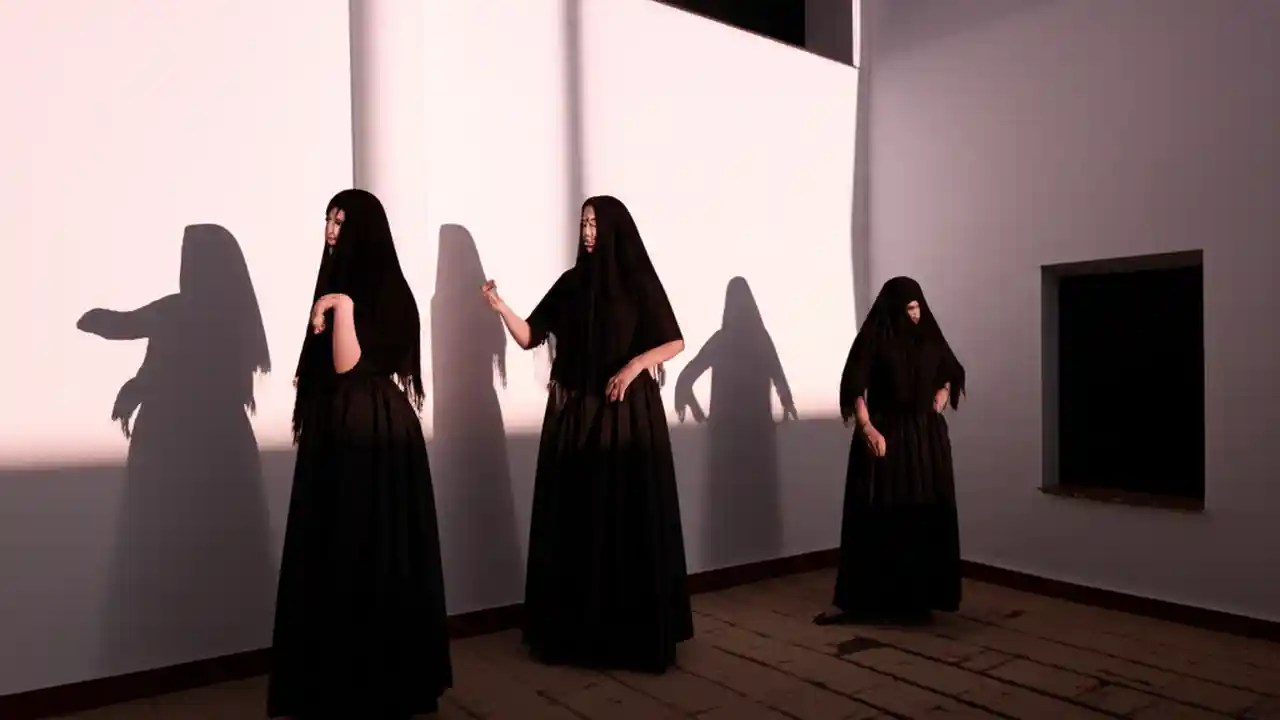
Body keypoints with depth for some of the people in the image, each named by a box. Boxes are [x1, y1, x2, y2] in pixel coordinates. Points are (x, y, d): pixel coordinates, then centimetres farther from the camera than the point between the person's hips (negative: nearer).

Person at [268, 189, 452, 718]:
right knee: (334, 548, 12)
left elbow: (347, 364, -20)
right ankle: (338, 677, 25)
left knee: (372, 548, -2)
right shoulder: (337, 281, 13)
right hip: (335, 433, 9)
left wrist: (342, 307, -26)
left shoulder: (385, 288, -12)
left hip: (374, 434, -9)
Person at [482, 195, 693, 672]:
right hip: (575, 412, 4)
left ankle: (637, 628, 10)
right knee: (576, 516, 5)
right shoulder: (571, 283, 9)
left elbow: (675, 342, -4)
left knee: (629, 514, -2)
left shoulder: (639, 281, -1)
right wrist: (501, 308, -10)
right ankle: (577, 627, 15)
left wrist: (634, 365, -19)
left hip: (628, 411, -4)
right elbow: (529, 337, 6)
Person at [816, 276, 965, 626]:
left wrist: (942, 395, 7)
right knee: (873, 517, -3)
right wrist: (867, 428, -20)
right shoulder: (874, 338, -6)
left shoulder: (929, 337, 6)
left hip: (926, 437, 4)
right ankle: (852, 599, 3)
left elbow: (952, 372, 24)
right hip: (884, 434, -4)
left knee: (926, 517, 6)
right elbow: (855, 387, -11)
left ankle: (918, 597, 18)